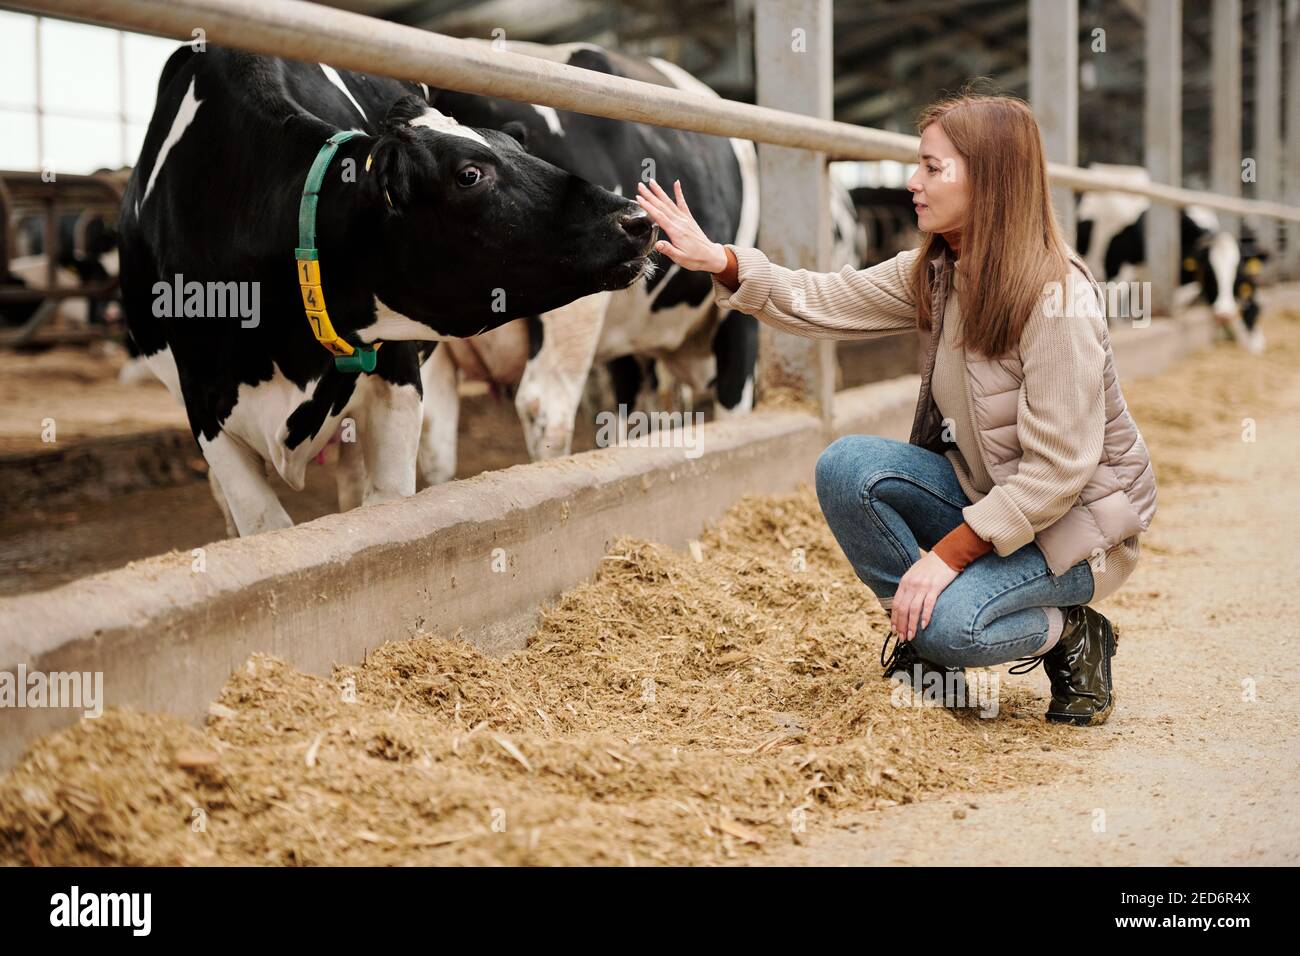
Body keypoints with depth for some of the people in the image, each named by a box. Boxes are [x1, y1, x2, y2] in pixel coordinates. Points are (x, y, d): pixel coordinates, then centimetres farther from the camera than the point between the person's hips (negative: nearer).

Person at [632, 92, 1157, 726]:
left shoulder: (1058, 303, -26)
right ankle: (924, 649, 0)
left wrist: (949, 553, -28)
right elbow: (826, 303, 0)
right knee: (846, 466, -16)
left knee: (946, 621, -31)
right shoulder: (934, 273, -2)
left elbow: (1057, 471, -26)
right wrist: (723, 263, -14)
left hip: (1076, 520, -7)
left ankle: (1071, 636, 1)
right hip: (983, 496, 8)